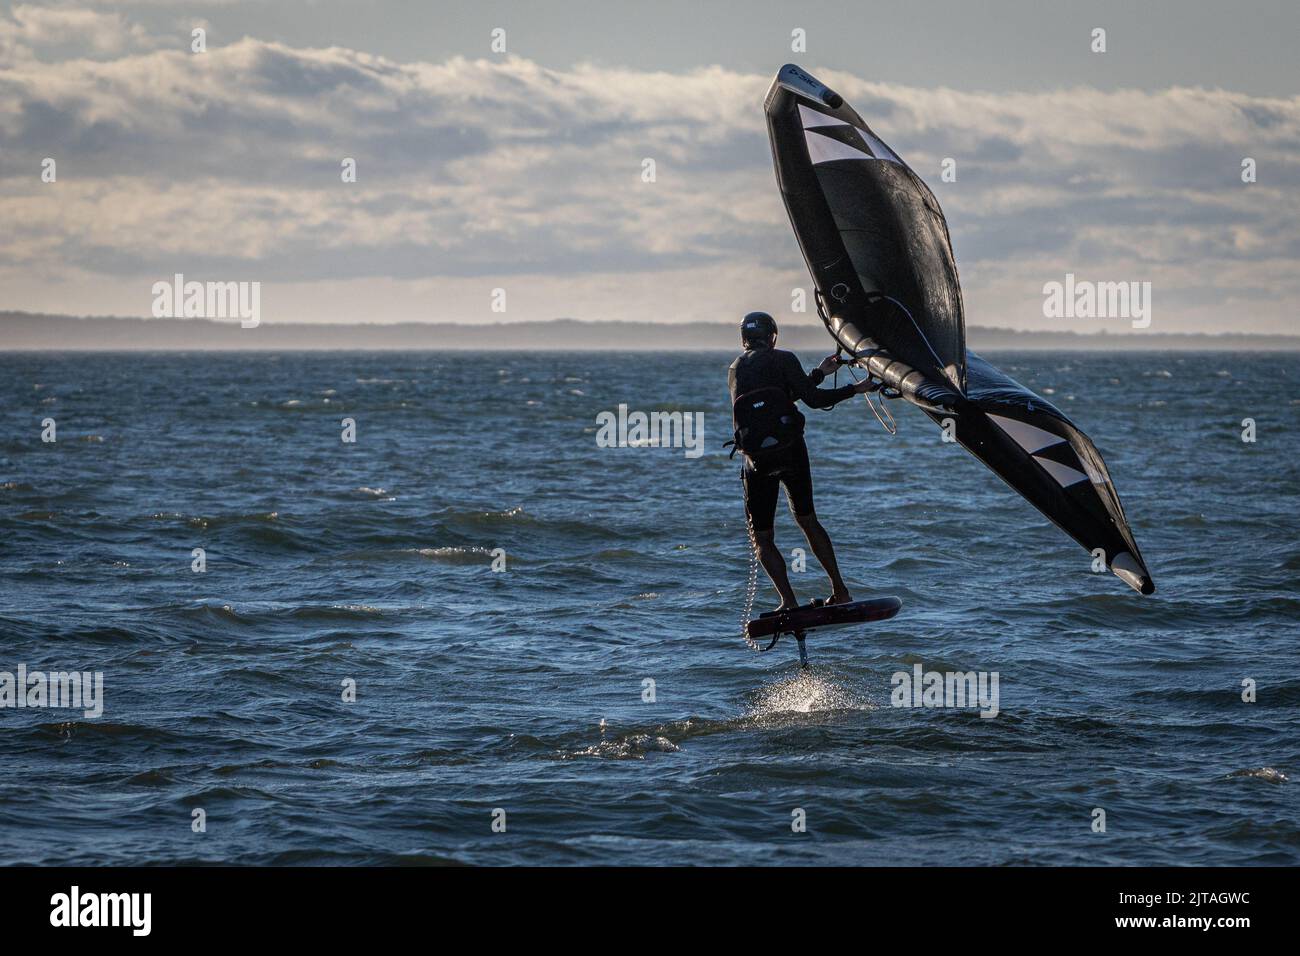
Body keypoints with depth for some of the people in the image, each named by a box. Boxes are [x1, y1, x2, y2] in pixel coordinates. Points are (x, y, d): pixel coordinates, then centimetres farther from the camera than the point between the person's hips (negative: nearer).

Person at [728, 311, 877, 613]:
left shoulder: (734, 371, 14)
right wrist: (854, 389, 3)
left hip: (757, 460, 1)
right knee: (807, 521, 19)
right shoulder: (782, 359, 1)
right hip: (792, 452, -1)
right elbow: (812, 399, -8)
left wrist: (820, 373, 29)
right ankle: (840, 592, 19)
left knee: (762, 540, 7)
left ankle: (789, 602, -10)